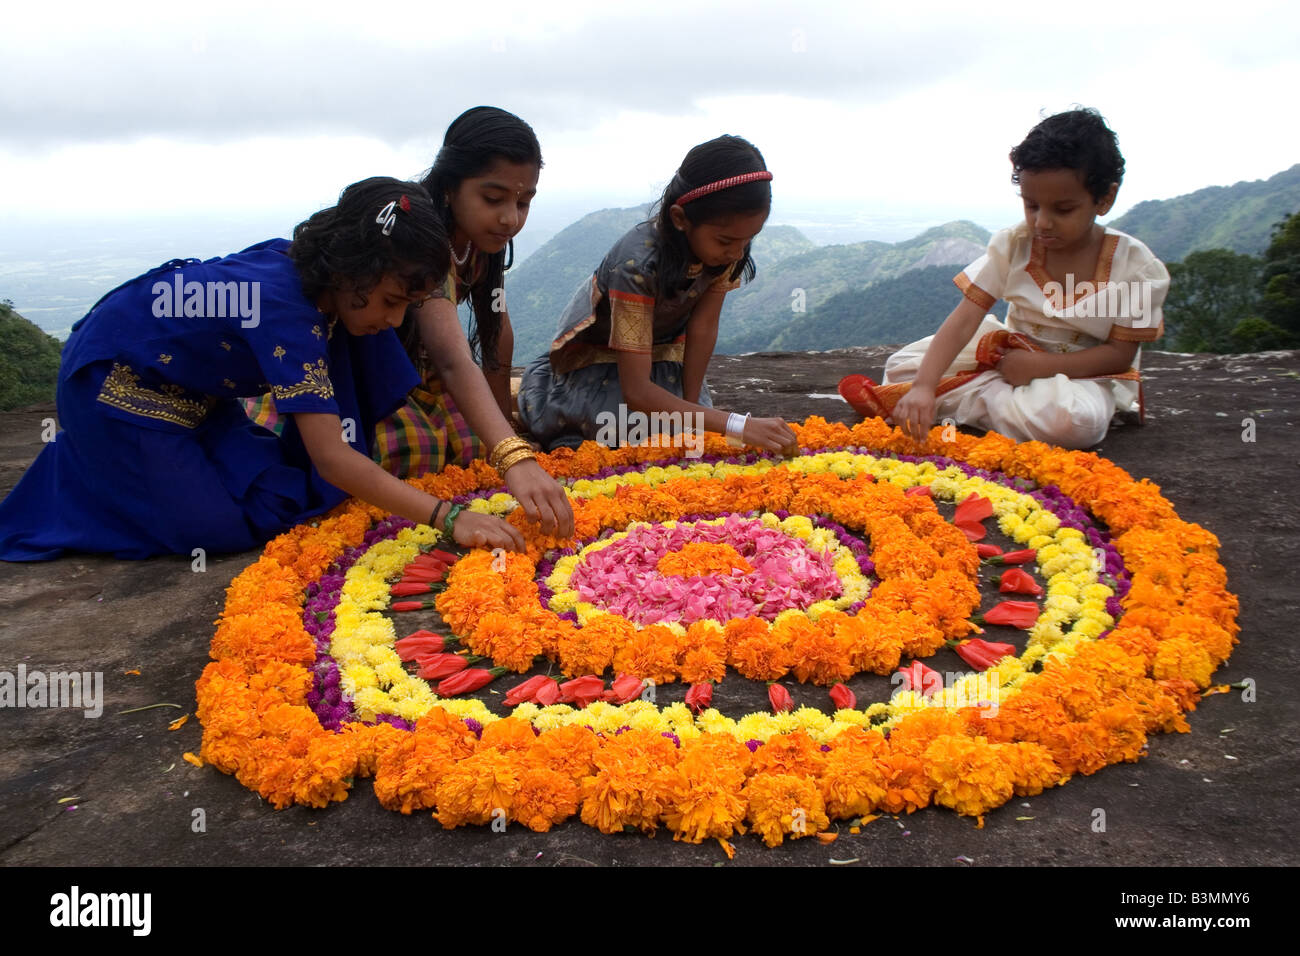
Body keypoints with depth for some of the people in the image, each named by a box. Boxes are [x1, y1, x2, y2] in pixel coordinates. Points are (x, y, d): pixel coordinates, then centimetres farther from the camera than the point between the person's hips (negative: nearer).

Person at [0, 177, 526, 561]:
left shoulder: (303, 260, -13)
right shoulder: (285, 306, -38)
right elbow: (332, 457, -42)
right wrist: (449, 518, -46)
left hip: (187, 384, 8)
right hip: (112, 382, -8)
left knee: (276, 495, 2)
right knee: (216, 527, -12)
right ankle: (71, 474, 10)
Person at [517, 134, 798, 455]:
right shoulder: (637, 264, -41)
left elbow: (703, 327, -18)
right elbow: (637, 392, -43)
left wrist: (690, 410, -21)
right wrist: (738, 425, -49)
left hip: (664, 343, 5)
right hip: (599, 350, -5)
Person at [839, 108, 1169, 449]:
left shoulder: (1134, 266, -17)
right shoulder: (1013, 245, -12)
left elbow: (1120, 353, -13)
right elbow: (963, 321, -21)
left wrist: (1041, 365, -26)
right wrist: (923, 386, -35)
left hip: (1084, 373, -1)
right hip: (1012, 353, 2)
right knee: (901, 365, -4)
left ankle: (950, 397, -22)